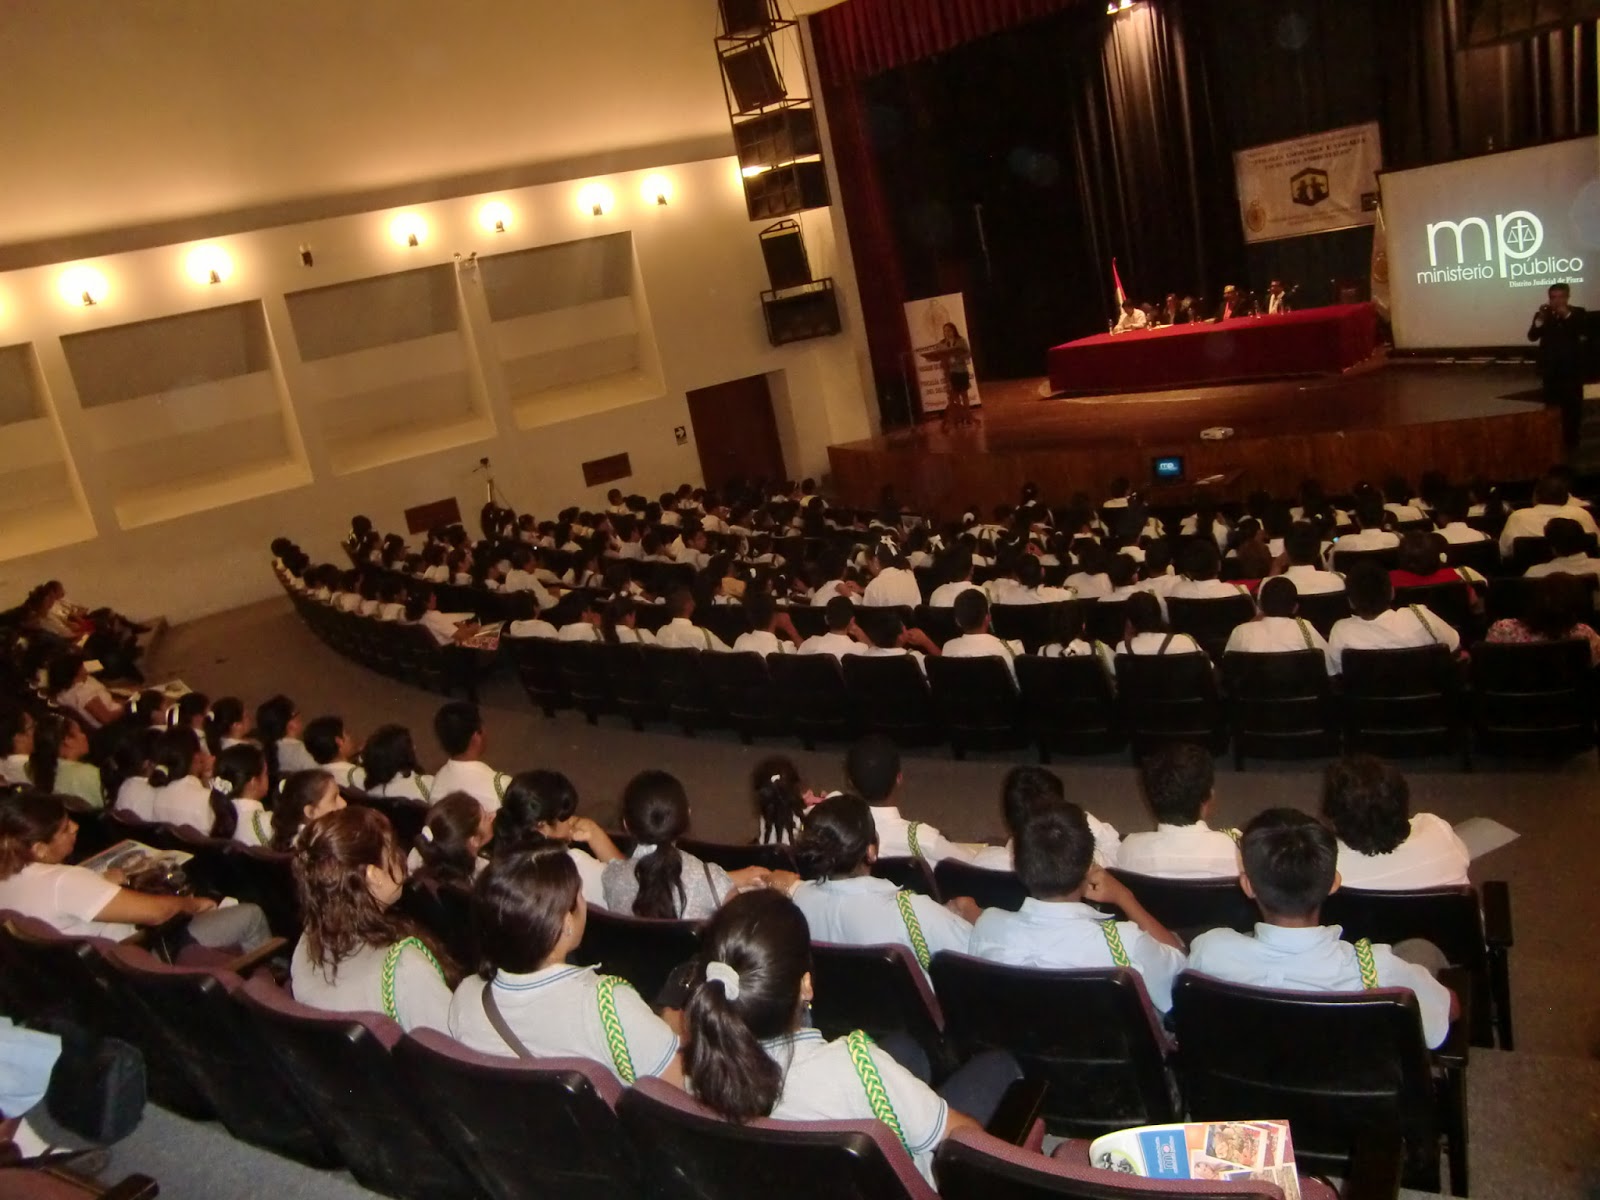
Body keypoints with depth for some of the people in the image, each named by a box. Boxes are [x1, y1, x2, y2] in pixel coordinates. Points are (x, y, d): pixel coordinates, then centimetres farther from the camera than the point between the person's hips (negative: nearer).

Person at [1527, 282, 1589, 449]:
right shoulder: (1543, 315, 7)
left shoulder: (1578, 313, 2)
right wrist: (1540, 318, -17)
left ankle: (1571, 440, 6)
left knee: (1573, 405, -1)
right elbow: (1532, 336, -5)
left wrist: (1567, 316, -19)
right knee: (1552, 404, 4)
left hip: (1572, 367, -1)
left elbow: (1584, 332, -14)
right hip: (1550, 368, 1)